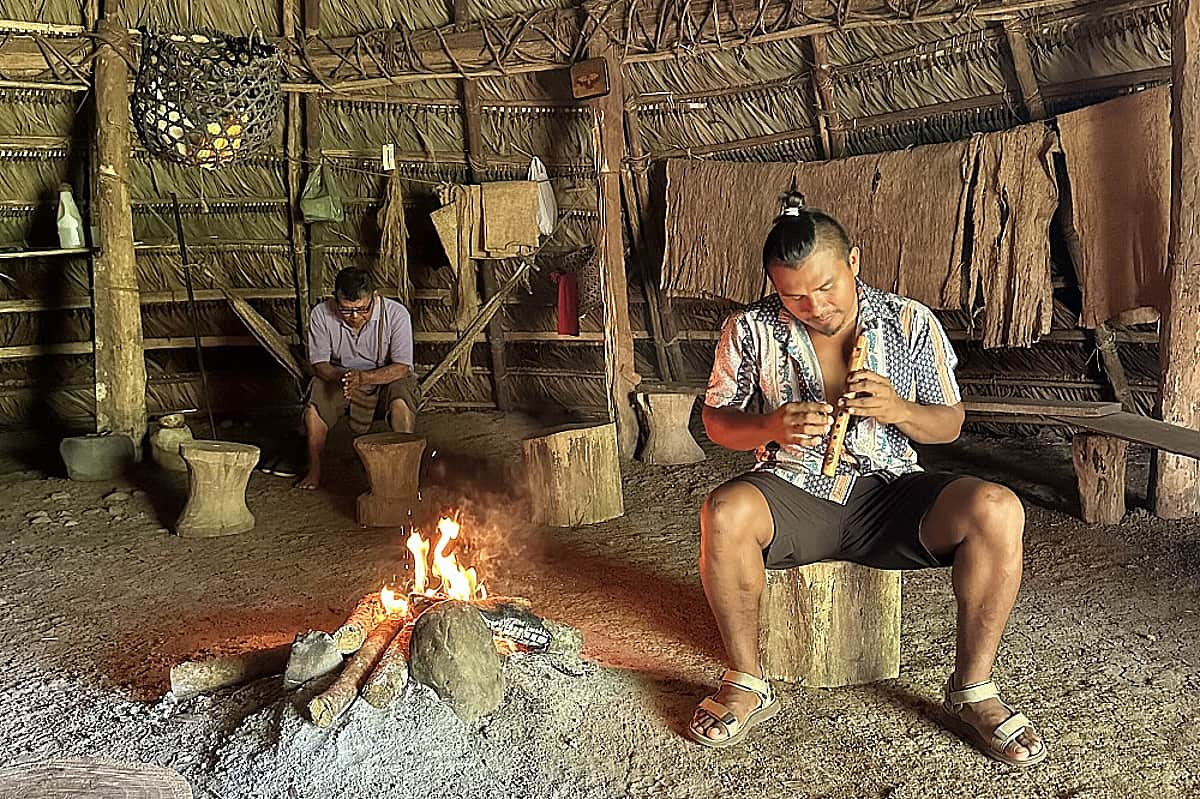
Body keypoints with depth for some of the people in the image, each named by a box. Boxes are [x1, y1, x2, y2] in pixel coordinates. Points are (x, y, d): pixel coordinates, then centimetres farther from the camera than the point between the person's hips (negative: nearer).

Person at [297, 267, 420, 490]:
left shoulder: (396, 314, -22)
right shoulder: (321, 314, -17)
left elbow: (402, 367, -22)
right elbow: (319, 363, -11)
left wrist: (364, 377, -38)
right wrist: (340, 377, -34)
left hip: (387, 378, -2)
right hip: (339, 377, 2)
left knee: (401, 403, -34)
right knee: (313, 407, -25)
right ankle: (314, 469, -4)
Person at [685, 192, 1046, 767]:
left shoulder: (912, 324, 0)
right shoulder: (751, 330, -2)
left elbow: (949, 424, 7)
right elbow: (716, 419, 5)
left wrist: (898, 409, -16)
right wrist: (769, 427, -17)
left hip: (887, 493, 1)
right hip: (793, 492, -1)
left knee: (997, 511, -27)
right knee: (725, 514, -35)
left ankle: (971, 693, -8)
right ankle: (747, 685, -12)